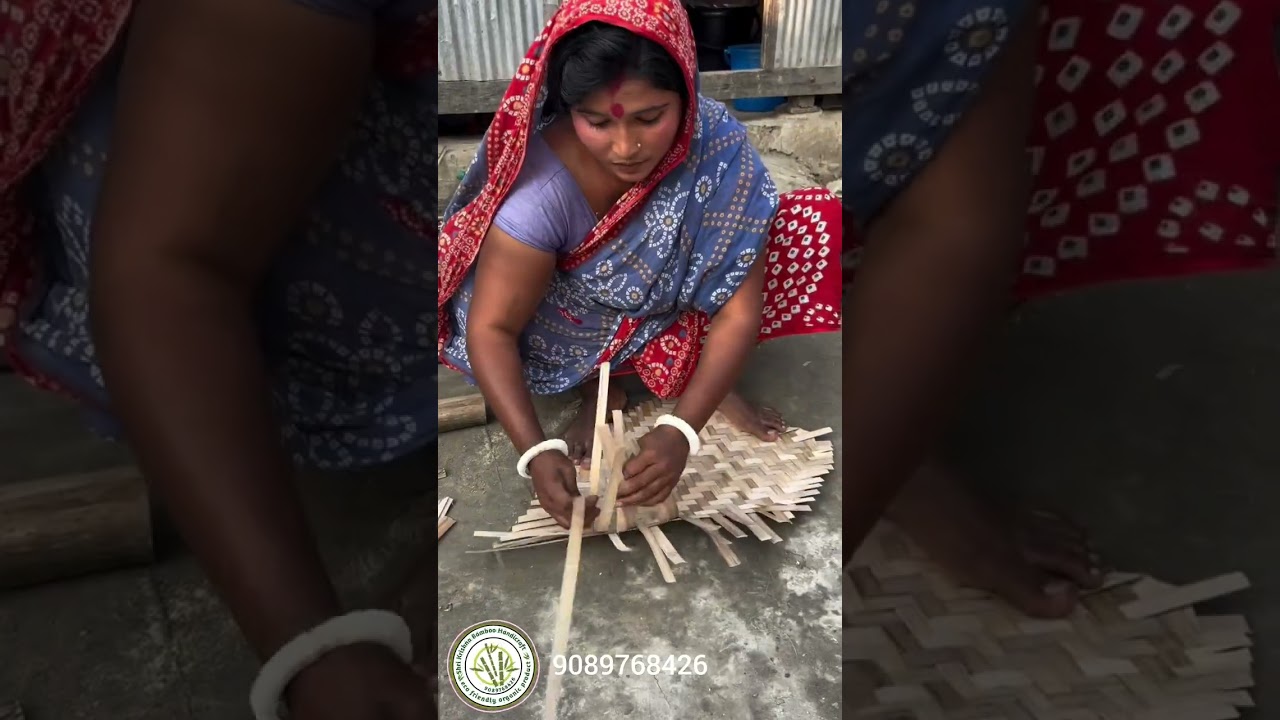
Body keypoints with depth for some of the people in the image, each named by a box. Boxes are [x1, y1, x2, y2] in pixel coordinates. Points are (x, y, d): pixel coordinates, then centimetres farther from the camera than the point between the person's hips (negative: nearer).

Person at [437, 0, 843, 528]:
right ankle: (600, 384, -2)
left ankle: (696, 372, -6)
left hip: (677, 306, 1)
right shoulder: (541, 188, -32)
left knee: (818, 225, -19)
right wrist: (536, 452, -40)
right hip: (582, 326, 0)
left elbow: (738, 312, -28)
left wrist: (681, 430, -39)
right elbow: (492, 328, -28)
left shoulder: (720, 147, -28)